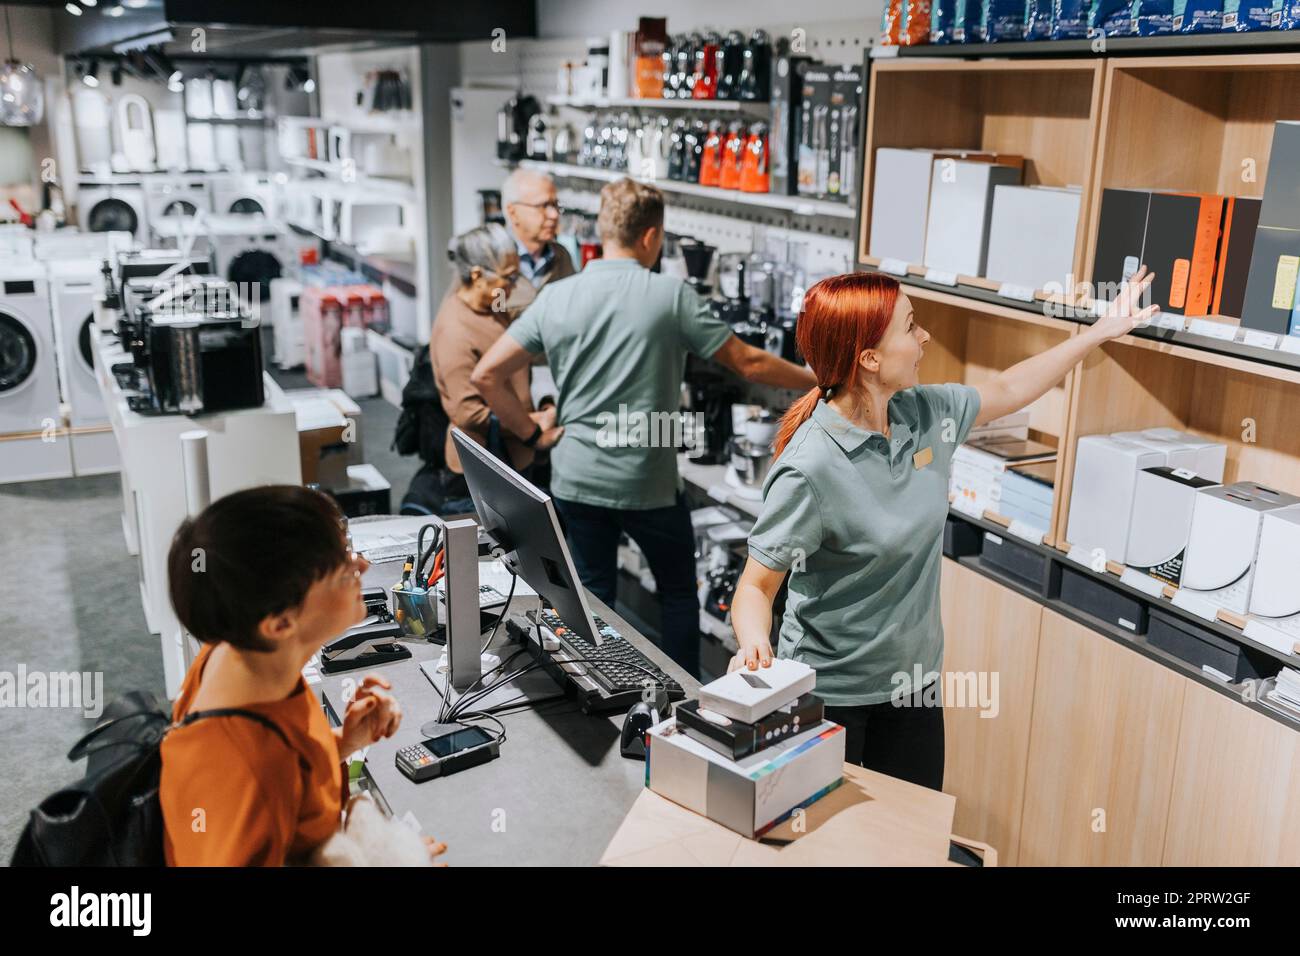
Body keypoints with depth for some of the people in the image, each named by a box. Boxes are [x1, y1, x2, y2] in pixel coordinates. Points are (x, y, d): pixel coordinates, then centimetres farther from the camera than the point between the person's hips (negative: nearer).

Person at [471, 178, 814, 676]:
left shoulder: (556, 296, -3)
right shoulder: (672, 296, -10)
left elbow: (486, 375, -5)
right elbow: (747, 362, -4)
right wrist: (816, 380, 10)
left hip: (576, 479, 2)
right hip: (649, 484, -2)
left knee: (593, 596, 15)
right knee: (678, 592, 19)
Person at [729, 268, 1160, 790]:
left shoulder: (925, 414, -5)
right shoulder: (810, 468, -27)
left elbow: (1006, 390, 14)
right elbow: (756, 586, -21)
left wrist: (1104, 328, 19)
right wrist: (755, 648, -42)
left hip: (913, 679, 7)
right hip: (828, 693, -6)